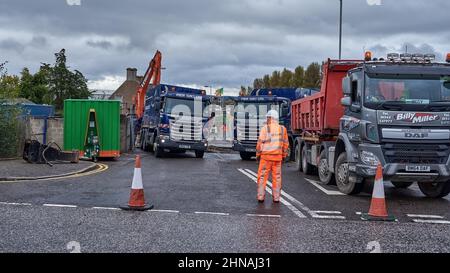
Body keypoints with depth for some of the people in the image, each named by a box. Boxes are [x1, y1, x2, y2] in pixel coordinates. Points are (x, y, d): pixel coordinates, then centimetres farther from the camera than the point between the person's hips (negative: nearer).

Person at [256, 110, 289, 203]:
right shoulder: (282, 129, 4)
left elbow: (260, 143, -8)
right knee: (277, 177, 9)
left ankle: (261, 197, 2)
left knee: (262, 176, 4)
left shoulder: (265, 128, -7)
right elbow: (285, 143, 8)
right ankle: (276, 198, 10)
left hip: (266, 156, -3)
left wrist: (258, 155, 2)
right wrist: (283, 156, 17)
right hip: (277, 156, 3)